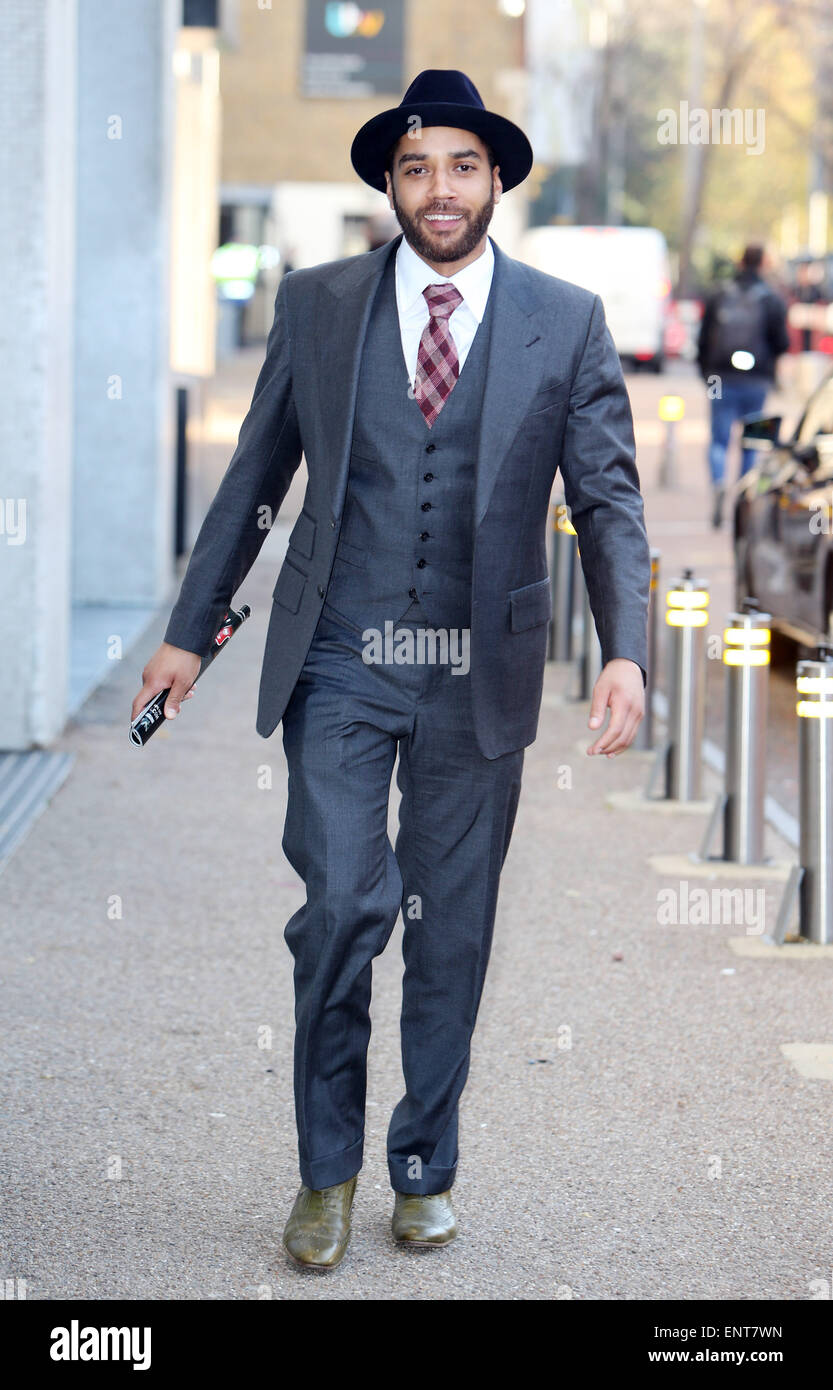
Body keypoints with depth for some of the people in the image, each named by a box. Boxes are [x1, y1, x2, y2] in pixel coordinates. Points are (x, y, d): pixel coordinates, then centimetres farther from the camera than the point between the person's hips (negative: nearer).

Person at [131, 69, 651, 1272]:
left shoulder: (567, 323, 2)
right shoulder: (317, 305, 4)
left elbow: (609, 500, 0)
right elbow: (256, 477, 9)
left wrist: (625, 652, -14)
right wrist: (190, 630, 8)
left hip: (478, 677, 1)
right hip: (340, 664, 0)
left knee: (451, 933, 9)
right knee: (341, 906, -12)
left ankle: (426, 1171, 26)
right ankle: (327, 1170, 7)